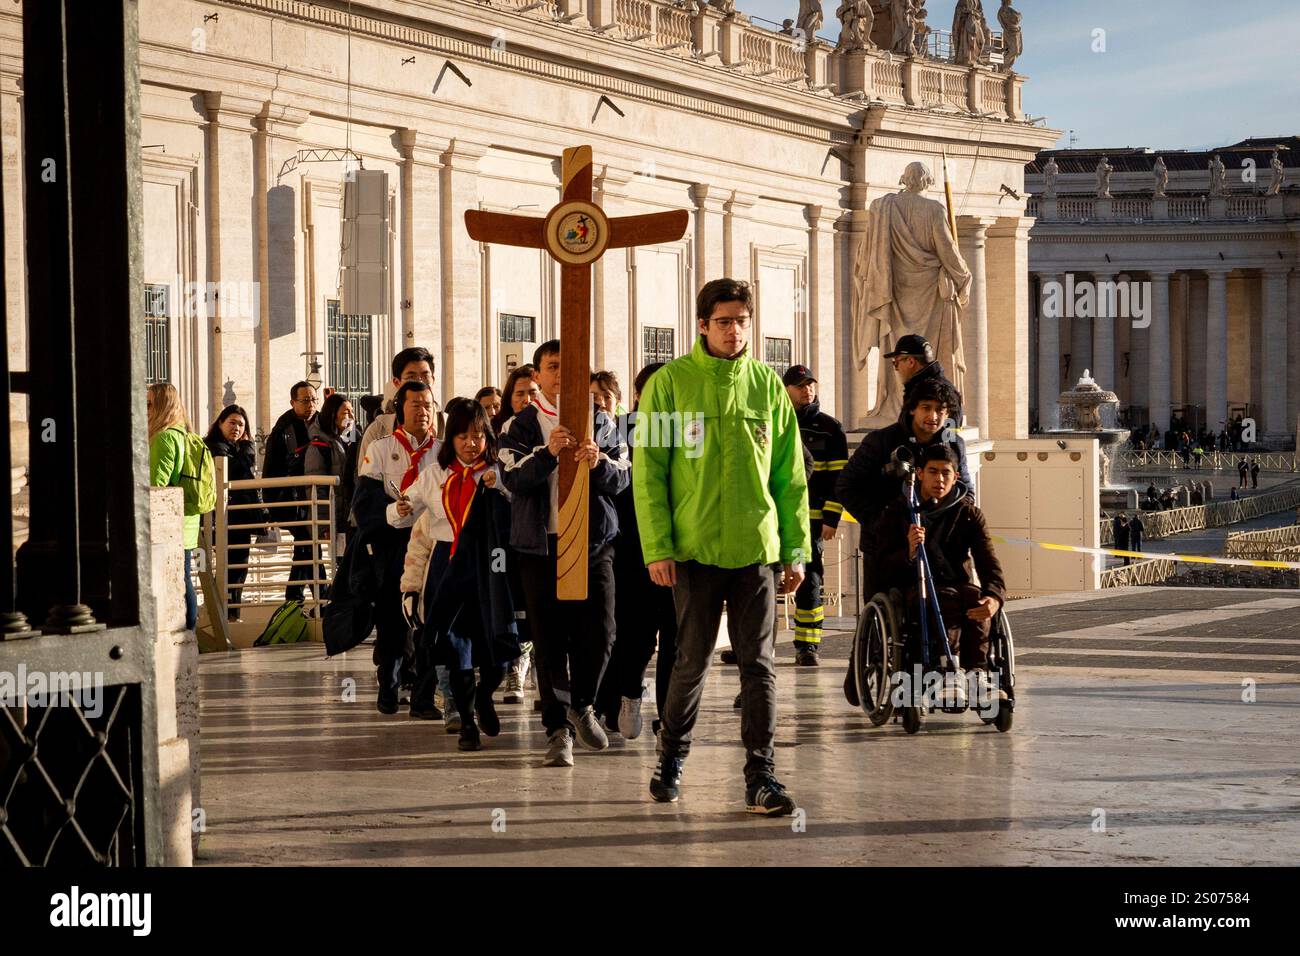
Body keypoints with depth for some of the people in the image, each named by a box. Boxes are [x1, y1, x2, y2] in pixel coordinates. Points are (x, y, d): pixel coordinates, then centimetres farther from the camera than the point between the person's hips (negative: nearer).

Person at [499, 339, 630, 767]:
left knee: (599, 634, -3)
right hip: (541, 544, -1)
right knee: (550, 643, -1)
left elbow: (623, 477, 3)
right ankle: (558, 730, 6)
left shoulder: (600, 422, 11)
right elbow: (513, 477, -10)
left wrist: (598, 463, -18)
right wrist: (548, 453, -26)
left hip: (594, 542, 1)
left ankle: (582, 704, 23)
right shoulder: (519, 426, 5)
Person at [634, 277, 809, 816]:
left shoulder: (767, 385, 6)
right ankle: (672, 757, 26)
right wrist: (657, 547, -10)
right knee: (693, 661, 6)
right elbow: (648, 470, -3)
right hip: (694, 548, -2)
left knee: (759, 664, 0)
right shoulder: (670, 383, -1)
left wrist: (796, 549, 5)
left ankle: (761, 777, 3)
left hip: (757, 548, 2)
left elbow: (790, 475, 9)